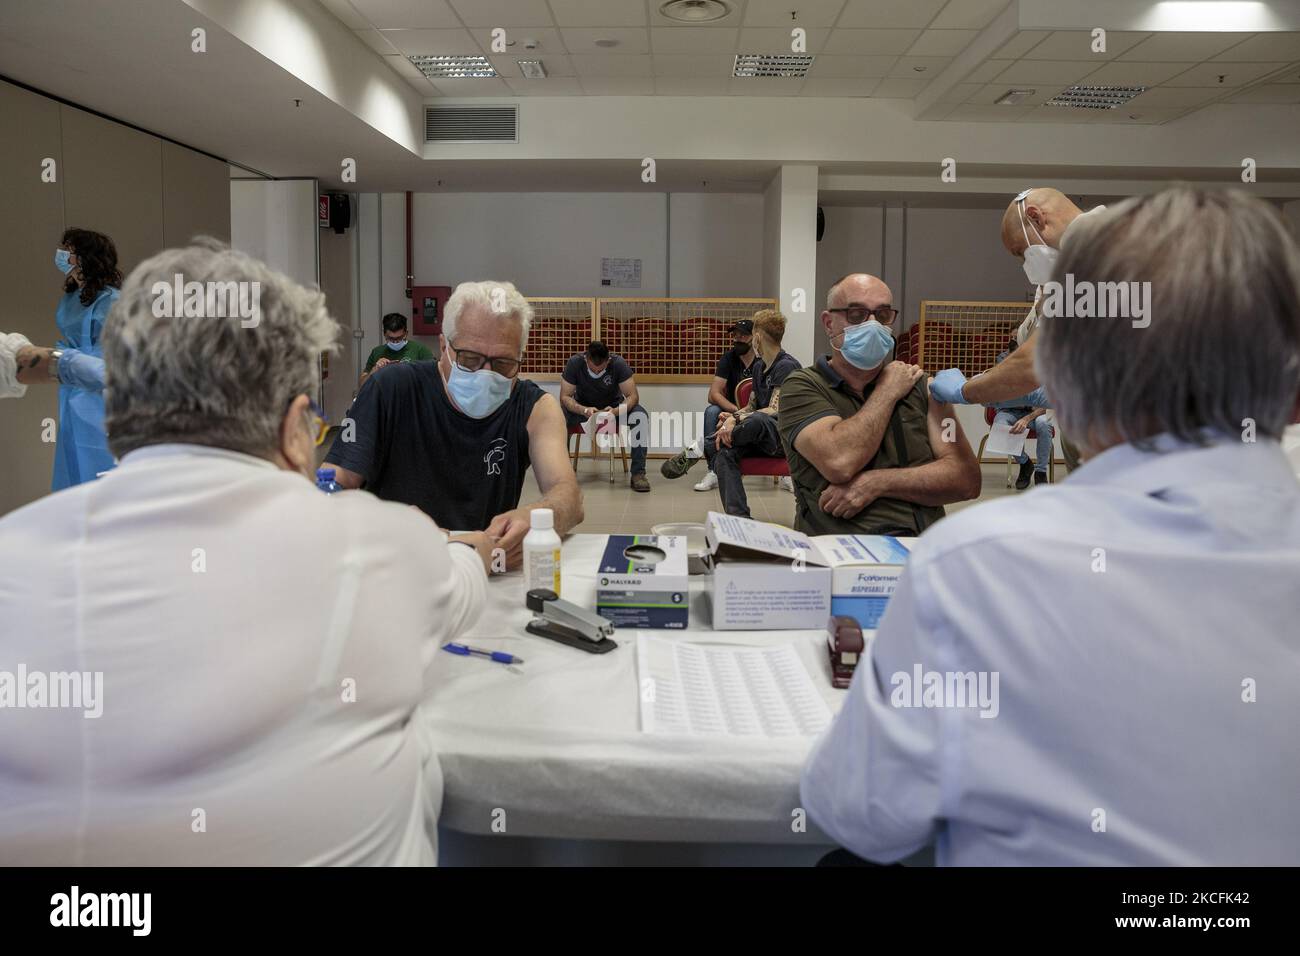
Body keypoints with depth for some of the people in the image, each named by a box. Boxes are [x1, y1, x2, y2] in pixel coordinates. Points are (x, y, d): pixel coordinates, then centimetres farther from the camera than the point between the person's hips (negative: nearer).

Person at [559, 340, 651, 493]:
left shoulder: (619, 363, -22)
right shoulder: (574, 363, -22)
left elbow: (633, 396, -22)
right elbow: (565, 397, -20)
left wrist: (615, 411, -43)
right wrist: (584, 410, -40)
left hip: (614, 407, 0)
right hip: (582, 407, 0)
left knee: (641, 416, -31)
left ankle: (638, 473, -26)